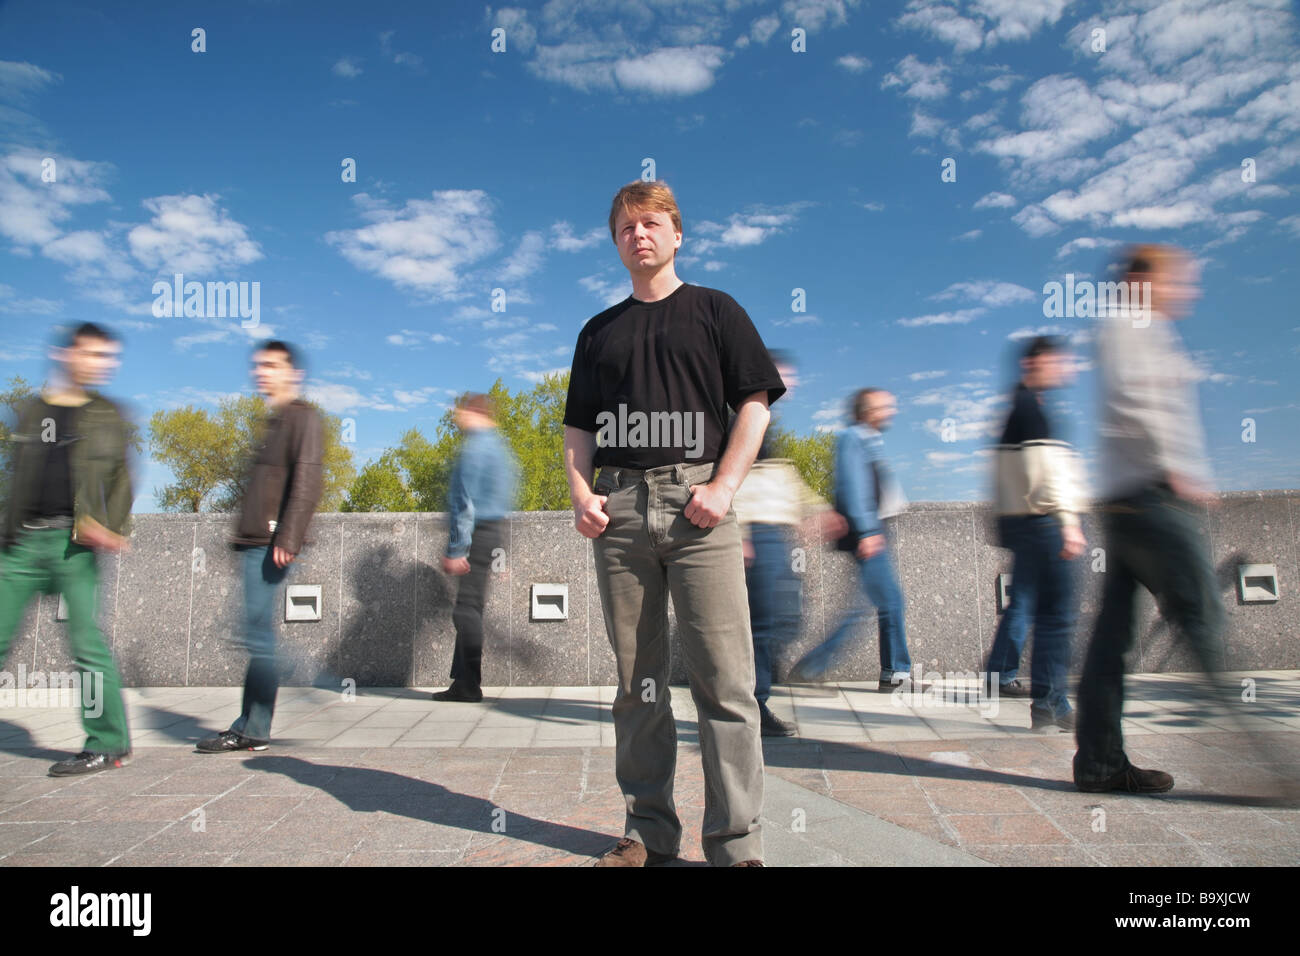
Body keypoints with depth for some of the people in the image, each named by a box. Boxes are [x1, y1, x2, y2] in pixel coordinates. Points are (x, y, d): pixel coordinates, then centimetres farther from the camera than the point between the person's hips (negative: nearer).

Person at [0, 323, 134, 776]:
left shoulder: (108, 415, 8)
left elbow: (121, 479, 5)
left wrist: (112, 526, -10)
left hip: (76, 543, -3)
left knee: (87, 641, -5)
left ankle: (108, 744, 3)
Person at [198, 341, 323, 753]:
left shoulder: (303, 417, -6)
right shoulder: (274, 420, 23)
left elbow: (306, 483, -17)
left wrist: (288, 538, -23)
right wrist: (242, 531, 20)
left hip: (271, 544, -9)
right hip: (255, 541, 9)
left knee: (258, 635, -8)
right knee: (258, 634, 10)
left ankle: (252, 730, 1)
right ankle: (250, 728, 16)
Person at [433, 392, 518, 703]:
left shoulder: (474, 449, -12)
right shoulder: (499, 447, 18)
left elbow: (465, 502, -17)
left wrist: (456, 549, -18)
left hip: (477, 532, -10)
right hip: (496, 528, 10)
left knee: (468, 608, -6)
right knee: (471, 607, 12)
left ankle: (469, 685, -2)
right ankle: (463, 681, 18)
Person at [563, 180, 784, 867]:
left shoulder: (715, 310, 12)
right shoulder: (599, 331, 20)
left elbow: (755, 403, 5)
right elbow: (579, 425, 19)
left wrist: (724, 484, -8)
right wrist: (580, 492, 1)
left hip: (696, 504, -3)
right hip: (620, 508, 3)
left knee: (723, 679, -6)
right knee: (637, 681, 7)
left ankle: (736, 843, 3)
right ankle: (649, 830, 18)